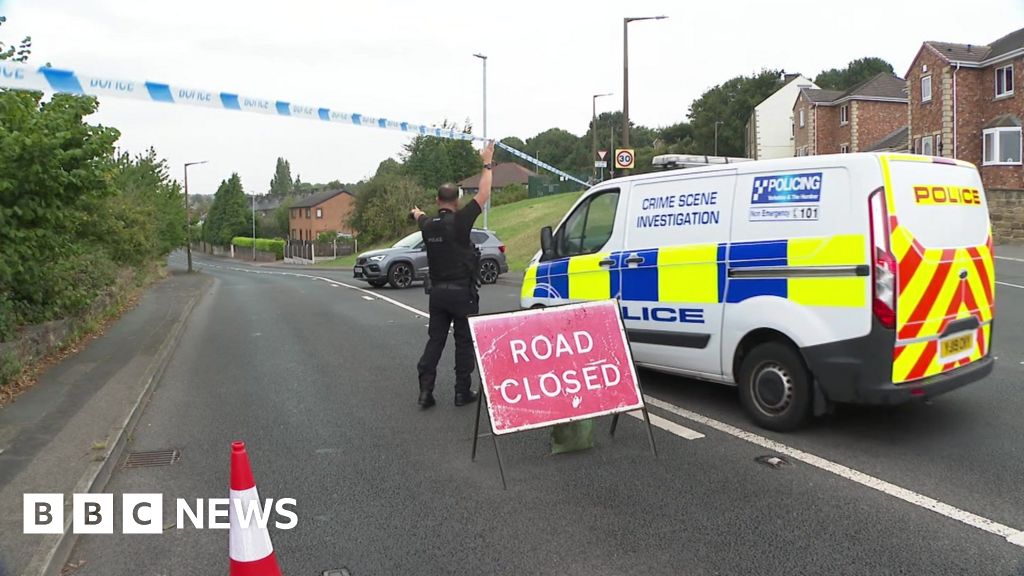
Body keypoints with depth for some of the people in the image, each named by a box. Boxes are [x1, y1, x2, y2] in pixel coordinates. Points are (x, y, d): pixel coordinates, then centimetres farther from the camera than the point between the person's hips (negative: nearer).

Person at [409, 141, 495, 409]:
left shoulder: (428, 225, 3)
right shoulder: (459, 221, -14)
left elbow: (420, 216, 29)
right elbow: (483, 195, -9)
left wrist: (417, 212, 55)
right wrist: (487, 163, 2)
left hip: (438, 291, 5)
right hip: (462, 292, -5)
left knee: (435, 340, 10)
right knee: (464, 342, 6)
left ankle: (425, 390, 4)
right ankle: (462, 392, 10)